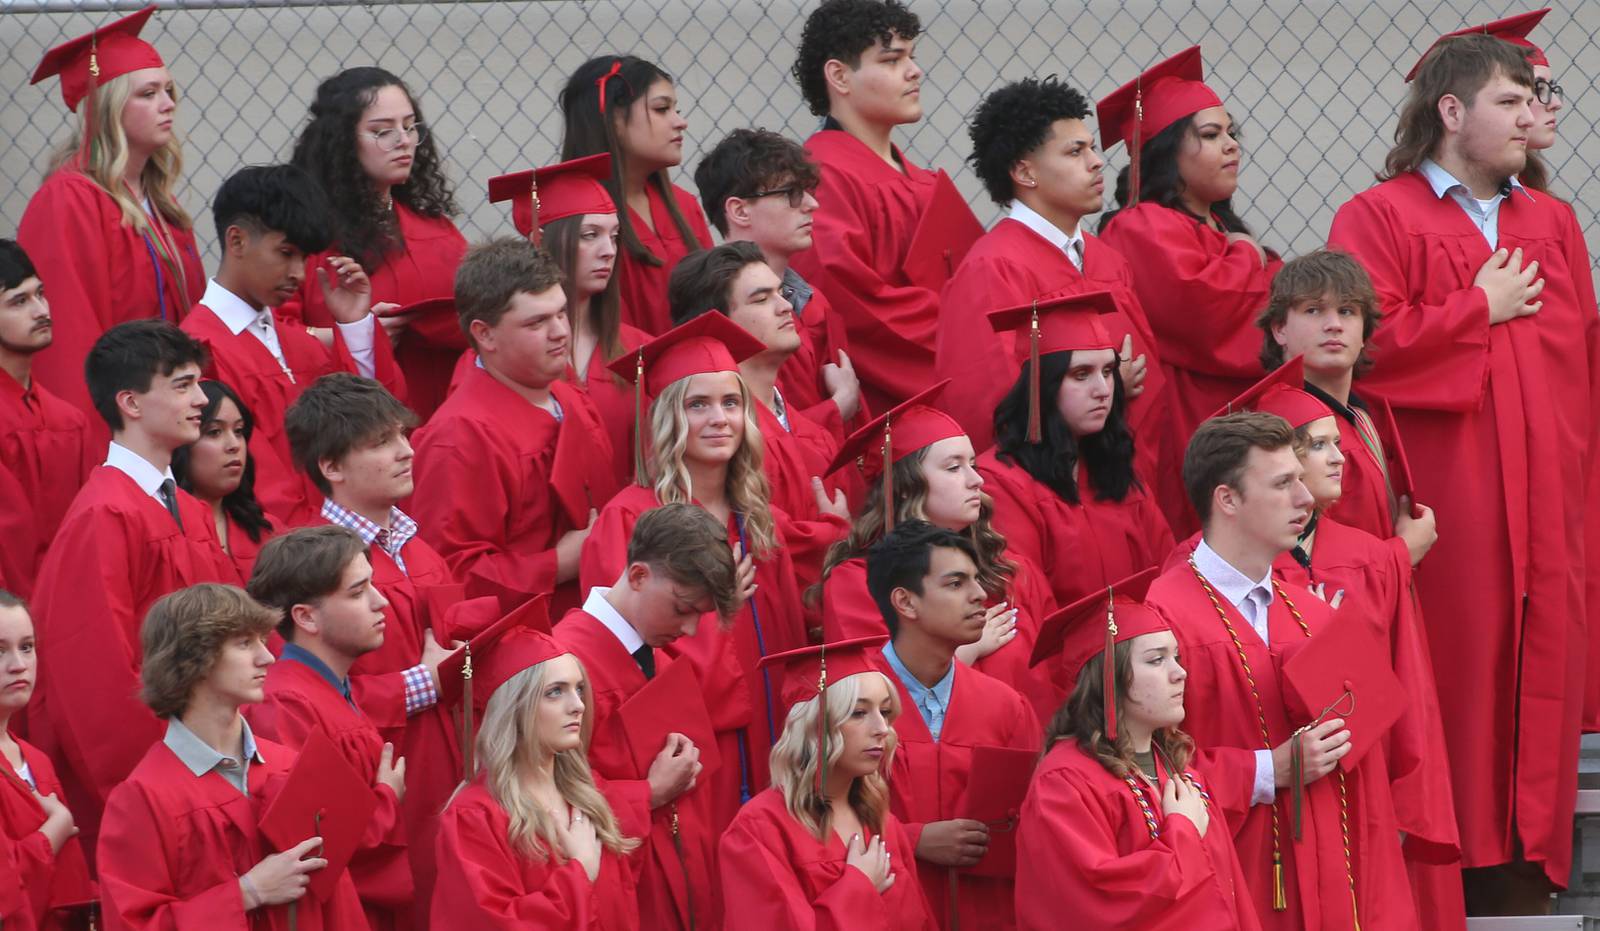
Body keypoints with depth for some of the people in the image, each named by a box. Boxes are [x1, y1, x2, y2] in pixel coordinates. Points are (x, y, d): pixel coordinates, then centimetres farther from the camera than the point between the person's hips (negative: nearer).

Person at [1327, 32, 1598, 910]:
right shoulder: (1378, 219, -1)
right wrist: (1482, 308, -7)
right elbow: (1367, 343, -15)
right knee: (1453, 686, -5)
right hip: (1442, 504, -5)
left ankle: (1523, 871, 7)